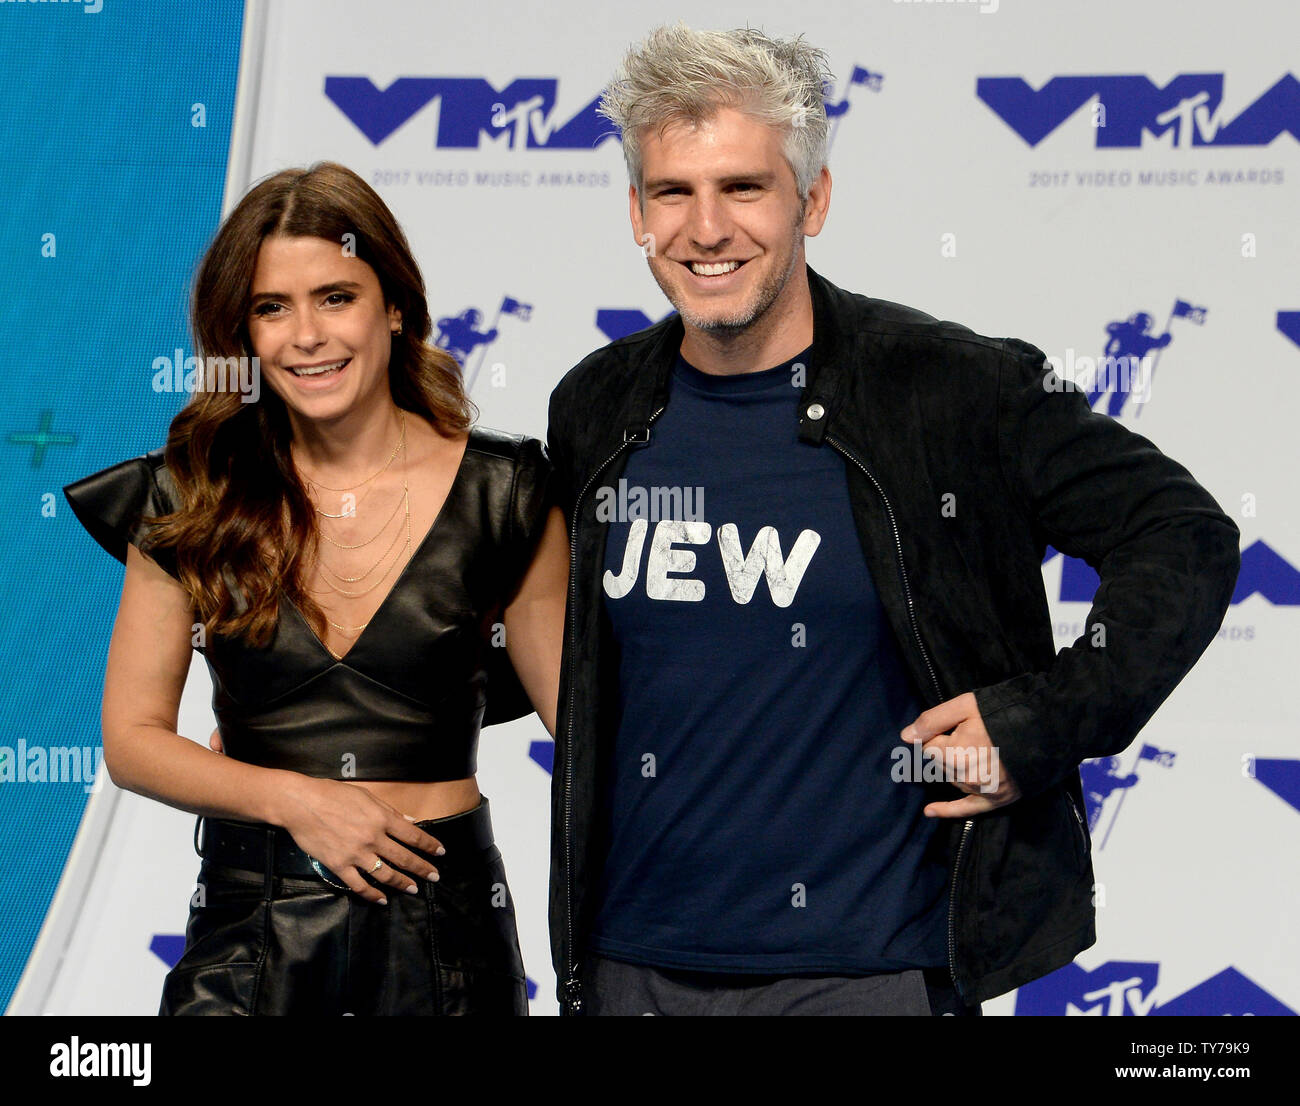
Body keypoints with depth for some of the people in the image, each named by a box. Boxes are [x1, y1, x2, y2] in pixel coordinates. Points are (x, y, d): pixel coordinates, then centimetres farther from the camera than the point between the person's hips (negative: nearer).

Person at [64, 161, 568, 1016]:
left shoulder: (497, 497, -1)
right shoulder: (193, 499, 2)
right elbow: (133, 737, 4)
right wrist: (291, 799, -11)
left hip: (444, 927, 0)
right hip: (251, 924, 0)